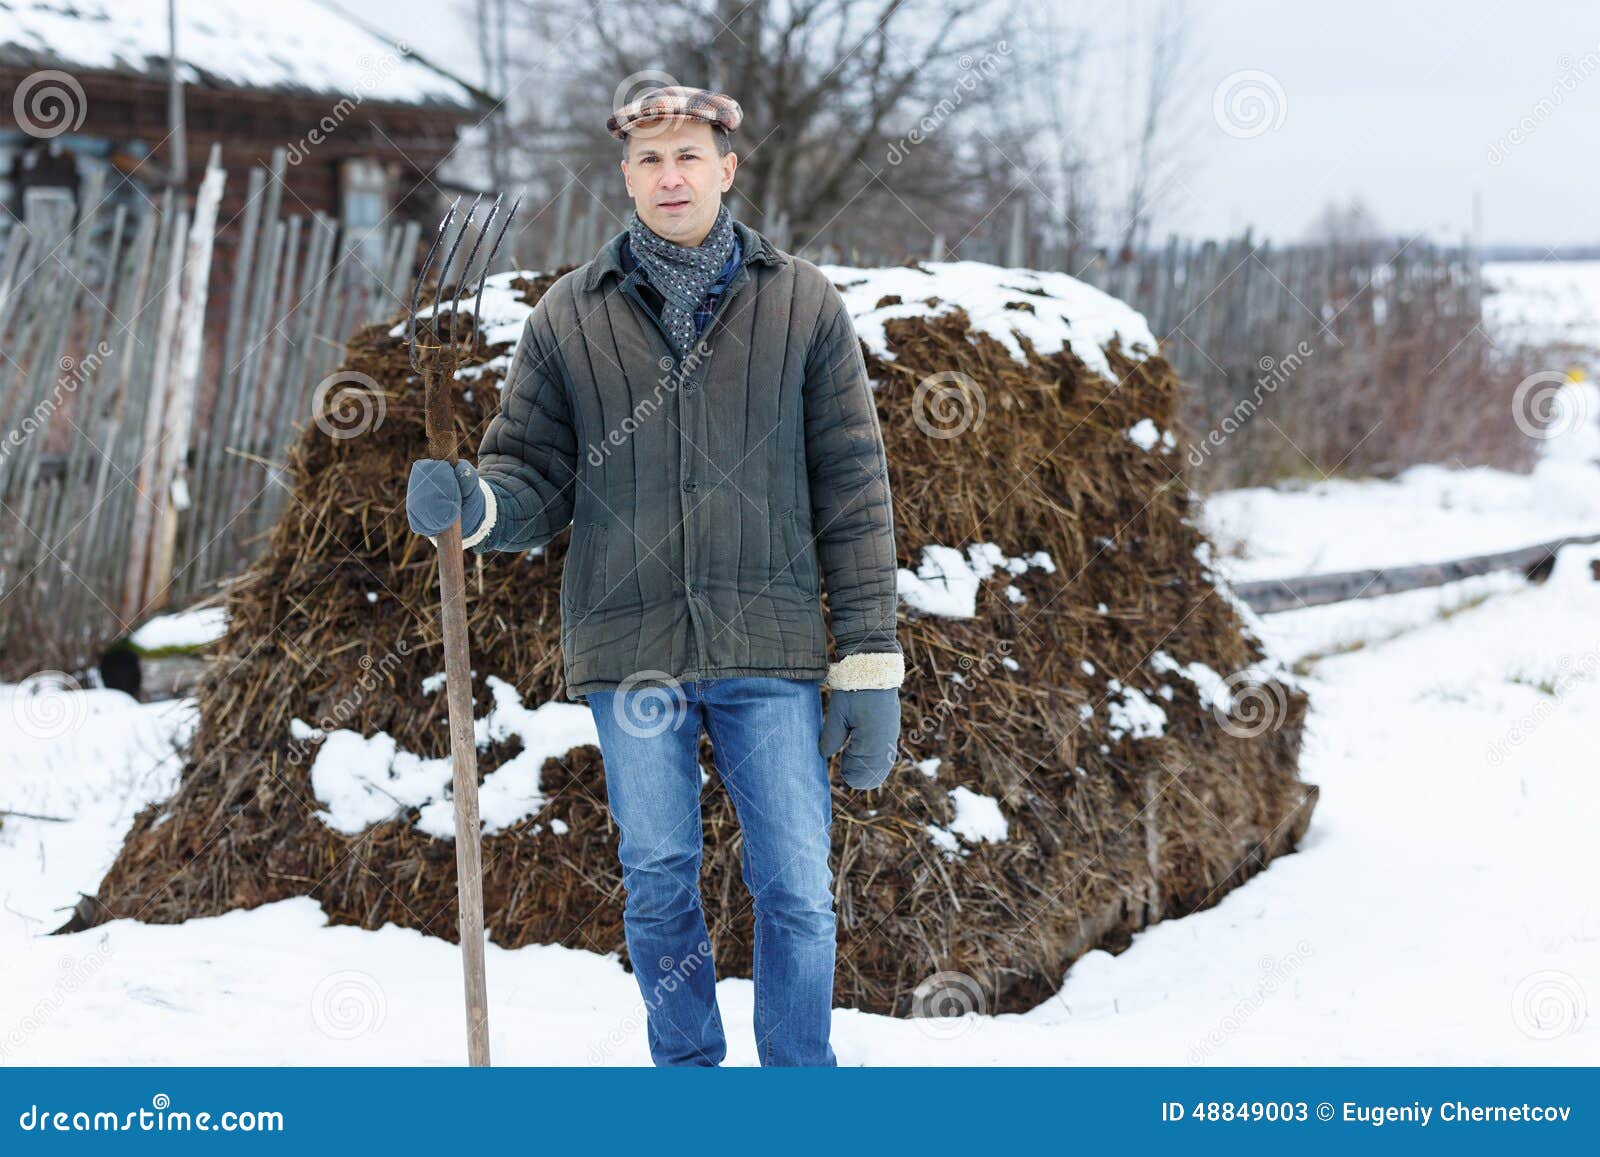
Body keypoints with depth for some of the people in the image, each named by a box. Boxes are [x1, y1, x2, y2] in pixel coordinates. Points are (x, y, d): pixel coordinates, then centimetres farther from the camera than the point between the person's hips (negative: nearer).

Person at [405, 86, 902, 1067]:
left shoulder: (804, 305, 3)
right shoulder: (569, 317, 5)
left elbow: (852, 493, 2)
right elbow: (538, 477, 7)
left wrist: (869, 663, -2)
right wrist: (471, 503, -18)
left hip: (769, 650, -1)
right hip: (630, 648, 1)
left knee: (797, 886, 1)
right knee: (659, 881, 10)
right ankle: (686, 1069, 28)